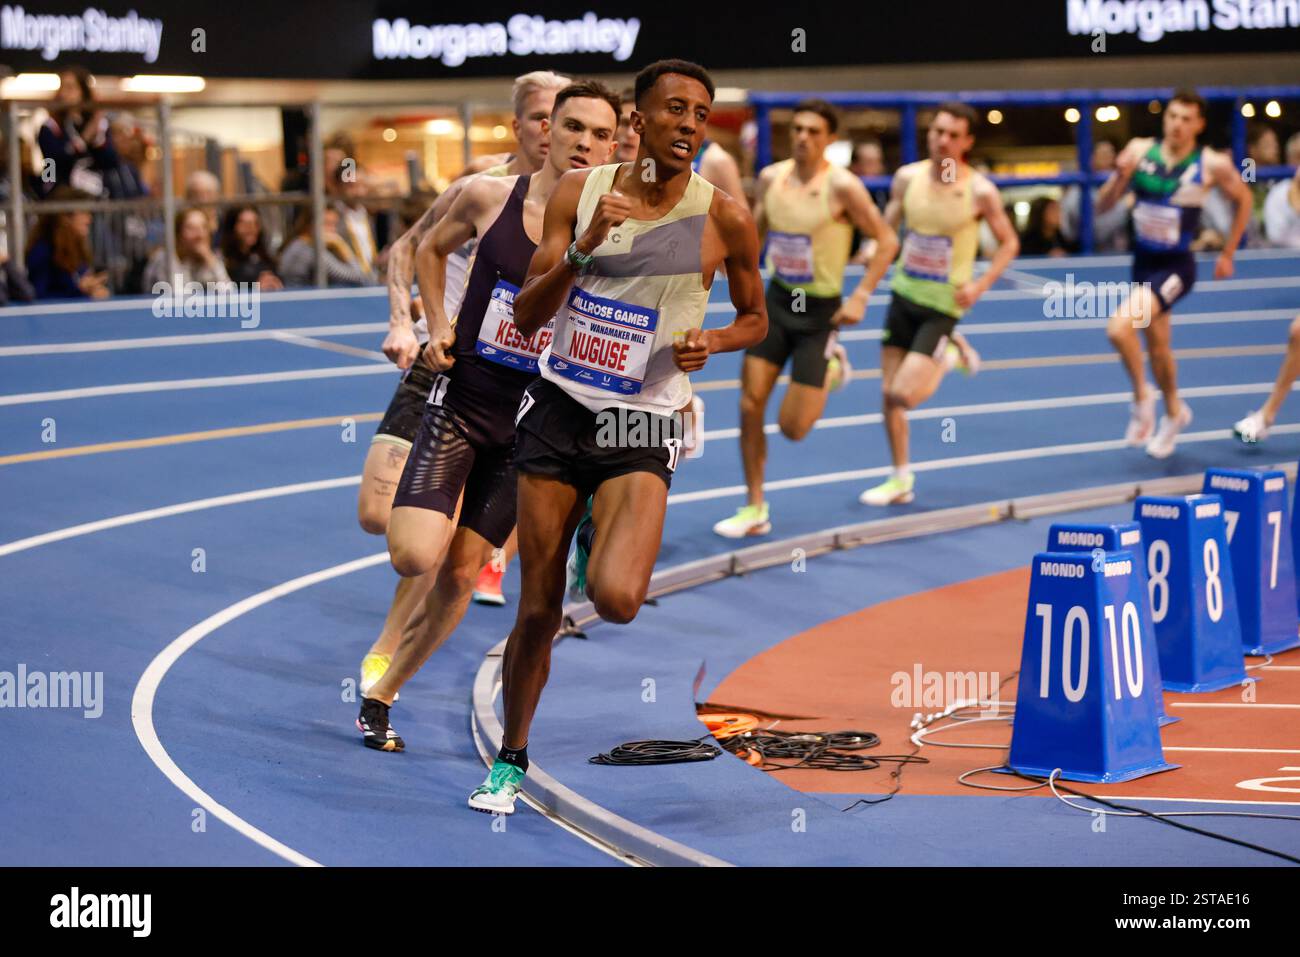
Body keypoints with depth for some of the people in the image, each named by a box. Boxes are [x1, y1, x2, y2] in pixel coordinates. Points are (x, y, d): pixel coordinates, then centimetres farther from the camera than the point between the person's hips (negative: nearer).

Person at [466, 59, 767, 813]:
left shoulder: (725, 218, -3)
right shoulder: (581, 192, 1)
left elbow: (756, 319, 12)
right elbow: (526, 317, -2)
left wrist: (710, 342, -9)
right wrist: (582, 250, -17)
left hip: (642, 426, -1)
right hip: (558, 409, 1)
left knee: (616, 600, -22)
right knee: (538, 607, 3)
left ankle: (601, 534, 14)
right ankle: (511, 762, 23)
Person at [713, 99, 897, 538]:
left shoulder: (842, 187, -16)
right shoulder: (771, 178, 0)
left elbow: (887, 241, -11)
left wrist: (861, 297, -16)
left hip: (820, 309, -4)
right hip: (777, 300, 4)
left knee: (794, 428, -3)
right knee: (750, 405, -4)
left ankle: (831, 368, 31)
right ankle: (754, 510, 8)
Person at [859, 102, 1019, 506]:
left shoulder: (980, 192, -13)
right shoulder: (907, 178, -3)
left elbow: (1009, 243, -1)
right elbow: (888, 227, 12)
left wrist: (980, 285, -12)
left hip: (942, 305, -4)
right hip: (904, 294, 4)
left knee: (904, 395, -13)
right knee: (888, 395, 4)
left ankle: (950, 356, 17)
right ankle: (901, 480, 20)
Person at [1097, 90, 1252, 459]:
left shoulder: (1213, 165, -13)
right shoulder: (1139, 151, -6)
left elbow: (1243, 199, 6)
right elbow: (1103, 205, -2)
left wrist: (1227, 254, 9)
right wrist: (1121, 176, -21)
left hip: (1175, 266, -5)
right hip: (1143, 261, 5)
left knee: (1119, 328, -24)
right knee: (1157, 345, 20)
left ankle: (1142, 395, 1)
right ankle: (1173, 412, 45)